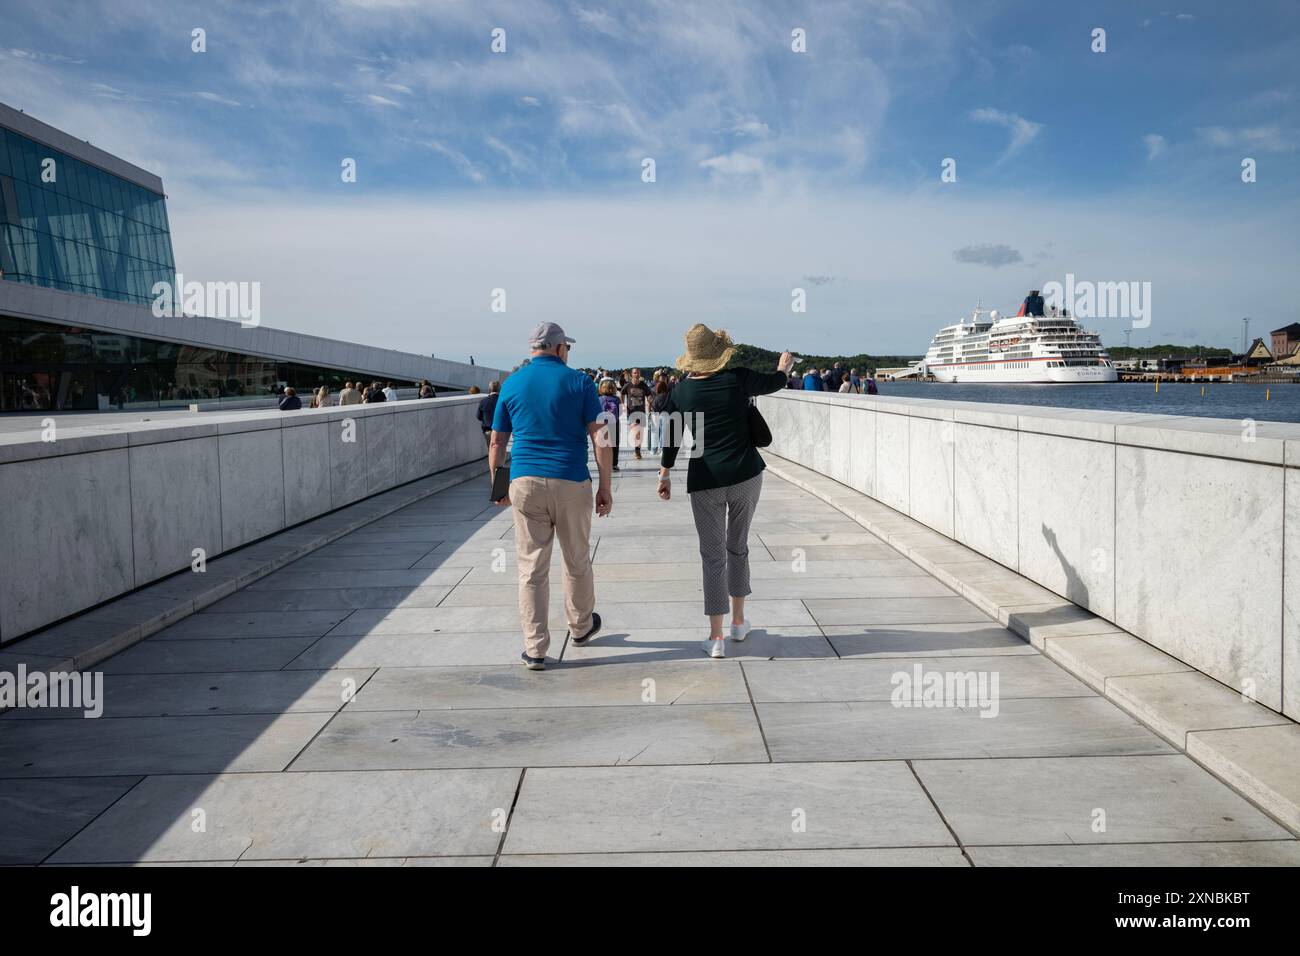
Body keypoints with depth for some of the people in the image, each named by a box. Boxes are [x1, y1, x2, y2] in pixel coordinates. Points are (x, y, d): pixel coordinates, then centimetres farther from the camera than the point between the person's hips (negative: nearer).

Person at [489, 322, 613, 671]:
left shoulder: (512, 384, 7)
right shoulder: (579, 382, 1)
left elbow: (497, 441, 9)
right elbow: (600, 436, -5)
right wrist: (605, 486, -1)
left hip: (525, 483, 1)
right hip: (571, 484, -1)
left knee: (532, 567, 4)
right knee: (577, 561, 17)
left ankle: (535, 650, 4)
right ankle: (580, 627, 36)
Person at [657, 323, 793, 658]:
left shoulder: (680, 392, -4)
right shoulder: (738, 379, -5)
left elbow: (670, 439, 1)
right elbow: (774, 382, 14)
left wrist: (665, 475, 13)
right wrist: (785, 366, 36)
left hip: (705, 481, 0)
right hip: (746, 476, 1)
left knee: (713, 556, 6)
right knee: (738, 547, 19)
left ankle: (716, 637, 6)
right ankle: (738, 622, 29)